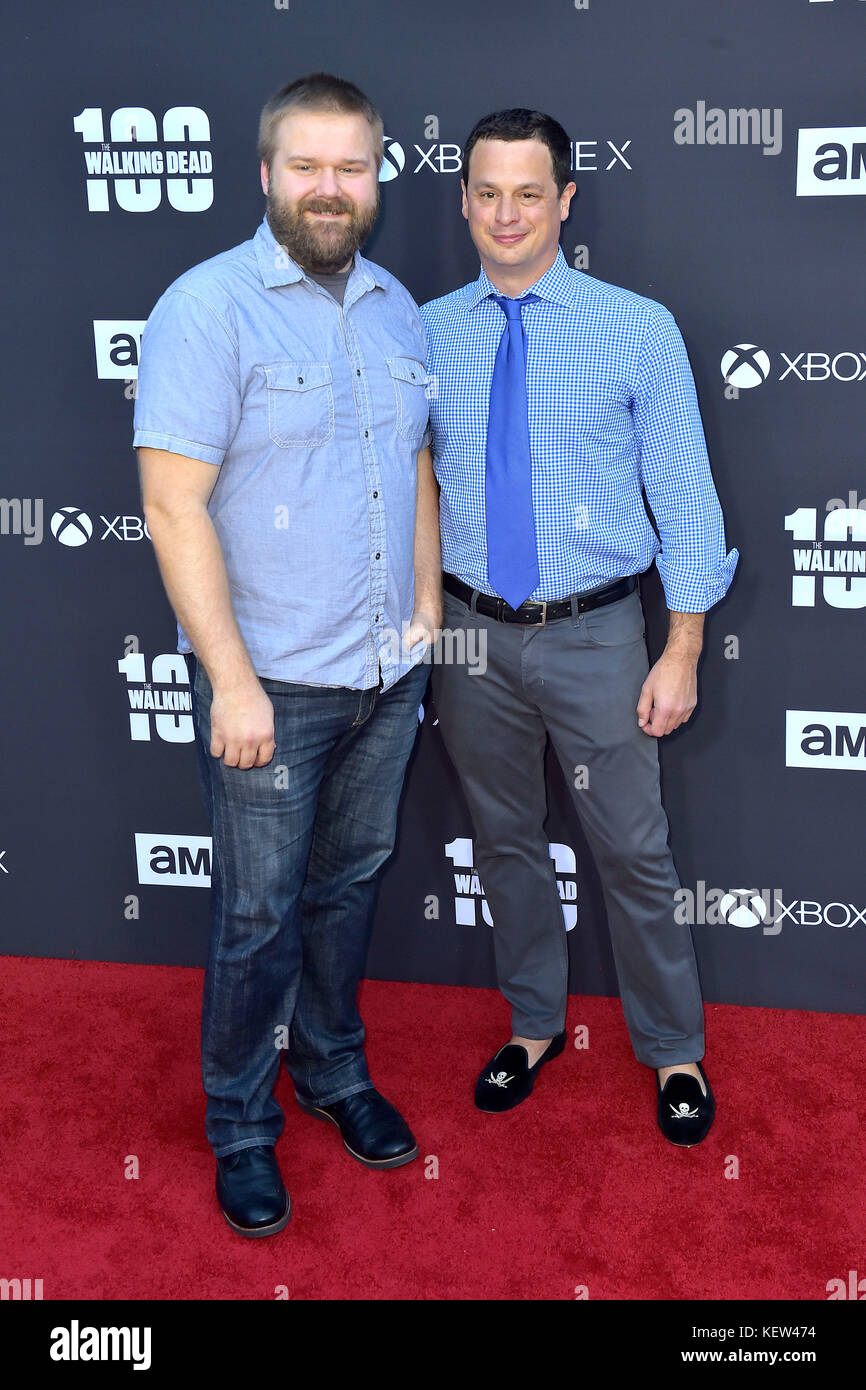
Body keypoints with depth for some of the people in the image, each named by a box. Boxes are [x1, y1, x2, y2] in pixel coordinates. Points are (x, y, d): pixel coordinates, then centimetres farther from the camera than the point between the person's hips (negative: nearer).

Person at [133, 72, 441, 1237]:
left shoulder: (394, 306, 7)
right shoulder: (208, 307, -13)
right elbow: (174, 502, -18)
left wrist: (427, 604, 9)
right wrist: (232, 680, -20)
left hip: (387, 672, 6)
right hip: (273, 681, -6)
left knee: (350, 880, 19)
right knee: (260, 912, 5)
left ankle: (333, 1071, 40)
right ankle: (240, 1129, 26)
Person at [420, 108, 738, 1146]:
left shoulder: (639, 331, -6)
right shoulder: (427, 334, 1)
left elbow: (682, 491, -4)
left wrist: (681, 652, -7)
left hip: (594, 634, -2)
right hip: (472, 633, 3)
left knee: (634, 854, 6)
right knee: (505, 843, 16)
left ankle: (674, 1053, 27)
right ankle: (534, 1026, 37)